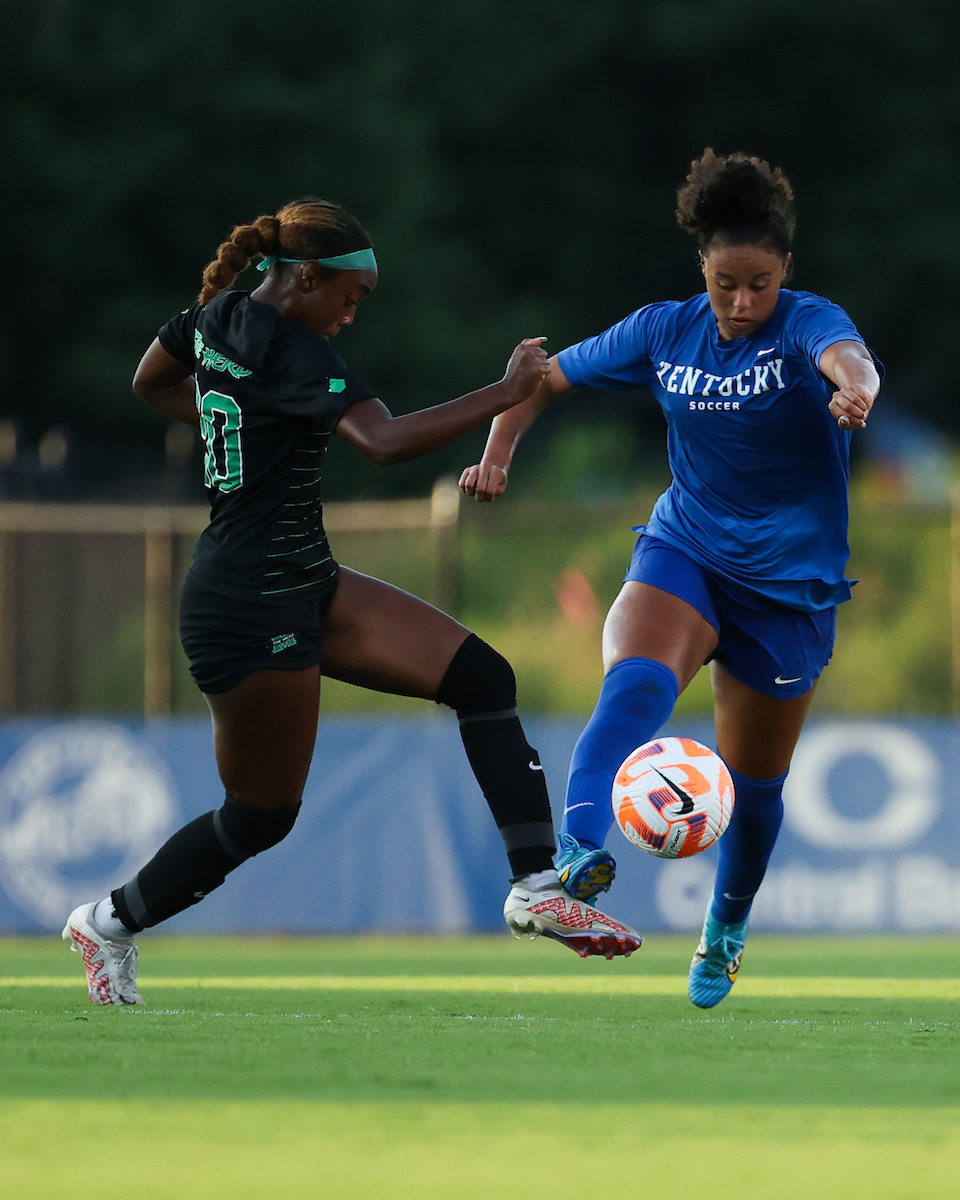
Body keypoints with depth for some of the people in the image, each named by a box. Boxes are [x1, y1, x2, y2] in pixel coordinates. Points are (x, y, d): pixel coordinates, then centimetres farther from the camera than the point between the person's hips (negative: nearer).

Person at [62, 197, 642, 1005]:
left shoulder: (217, 317, 6)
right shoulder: (289, 347, -22)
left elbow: (150, 384, 26)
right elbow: (385, 441, -34)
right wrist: (506, 395, -27)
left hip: (304, 584, 10)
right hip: (251, 606, -10)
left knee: (483, 678, -1)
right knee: (263, 814, 4)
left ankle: (537, 885, -3)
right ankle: (111, 923, 25)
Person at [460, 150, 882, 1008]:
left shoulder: (805, 324, -14)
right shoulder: (665, 332, -3)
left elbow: (848, 357, -40)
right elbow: (547, 379, 8)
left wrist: (855, 389, -65)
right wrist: (499, 451, -10)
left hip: (789, 583, -1)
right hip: (683, 552, 1)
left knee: (755, 784, 10)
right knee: (637, 684, -32)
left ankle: (727, 930, 37)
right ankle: (579, 848, -51)